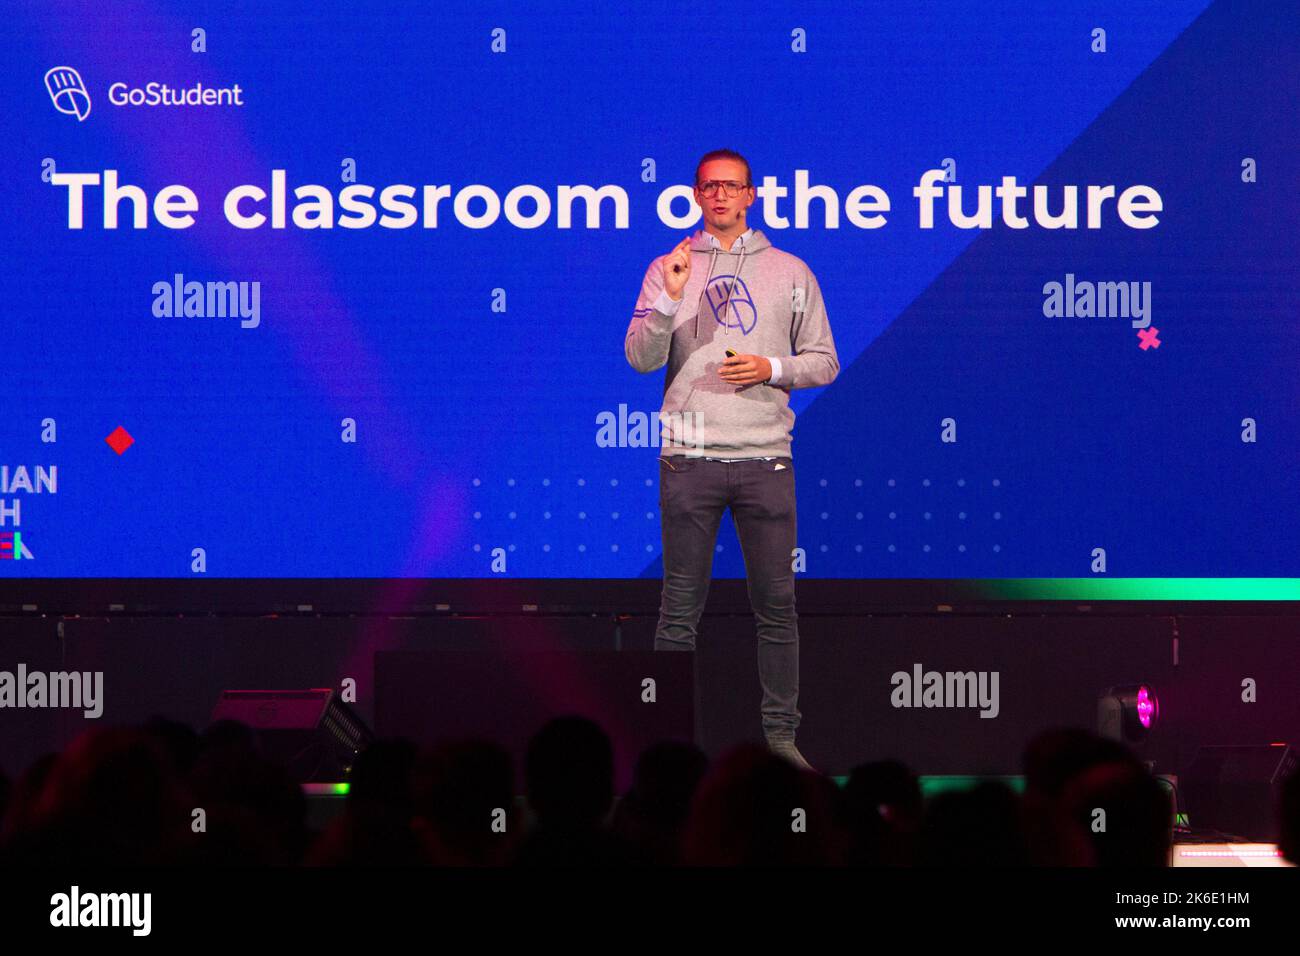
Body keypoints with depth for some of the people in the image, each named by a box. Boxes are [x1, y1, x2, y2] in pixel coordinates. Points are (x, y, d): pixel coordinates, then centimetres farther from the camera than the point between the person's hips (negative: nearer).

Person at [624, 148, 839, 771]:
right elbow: (641, 358, -2)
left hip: (765, 457, 1)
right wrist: (670, 299, -15)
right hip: (689, 457, -1)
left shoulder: (789, 272, 11)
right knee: (681, 607, 1)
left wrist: (771, 368, -6)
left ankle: (780, 732, 7)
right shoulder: (669, 269, 8)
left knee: (776, 603, 1)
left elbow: (824, 362, 11)